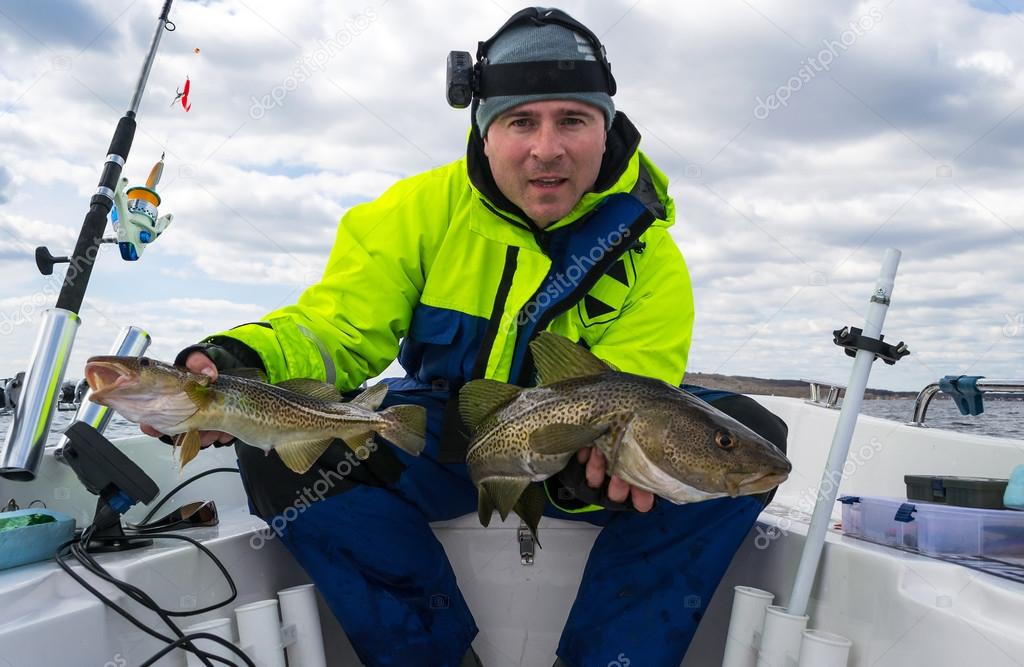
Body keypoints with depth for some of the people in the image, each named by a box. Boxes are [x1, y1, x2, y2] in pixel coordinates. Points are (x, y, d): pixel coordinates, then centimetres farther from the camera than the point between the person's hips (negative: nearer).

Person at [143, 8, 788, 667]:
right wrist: (239, 361, -34)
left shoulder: (647, 251, -11)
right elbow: (338, 328, -12)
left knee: (749, 435, -21)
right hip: (438, 452, 1)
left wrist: (592, 464, -42)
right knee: (278, 442, -24)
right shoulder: (420, 210, -9)